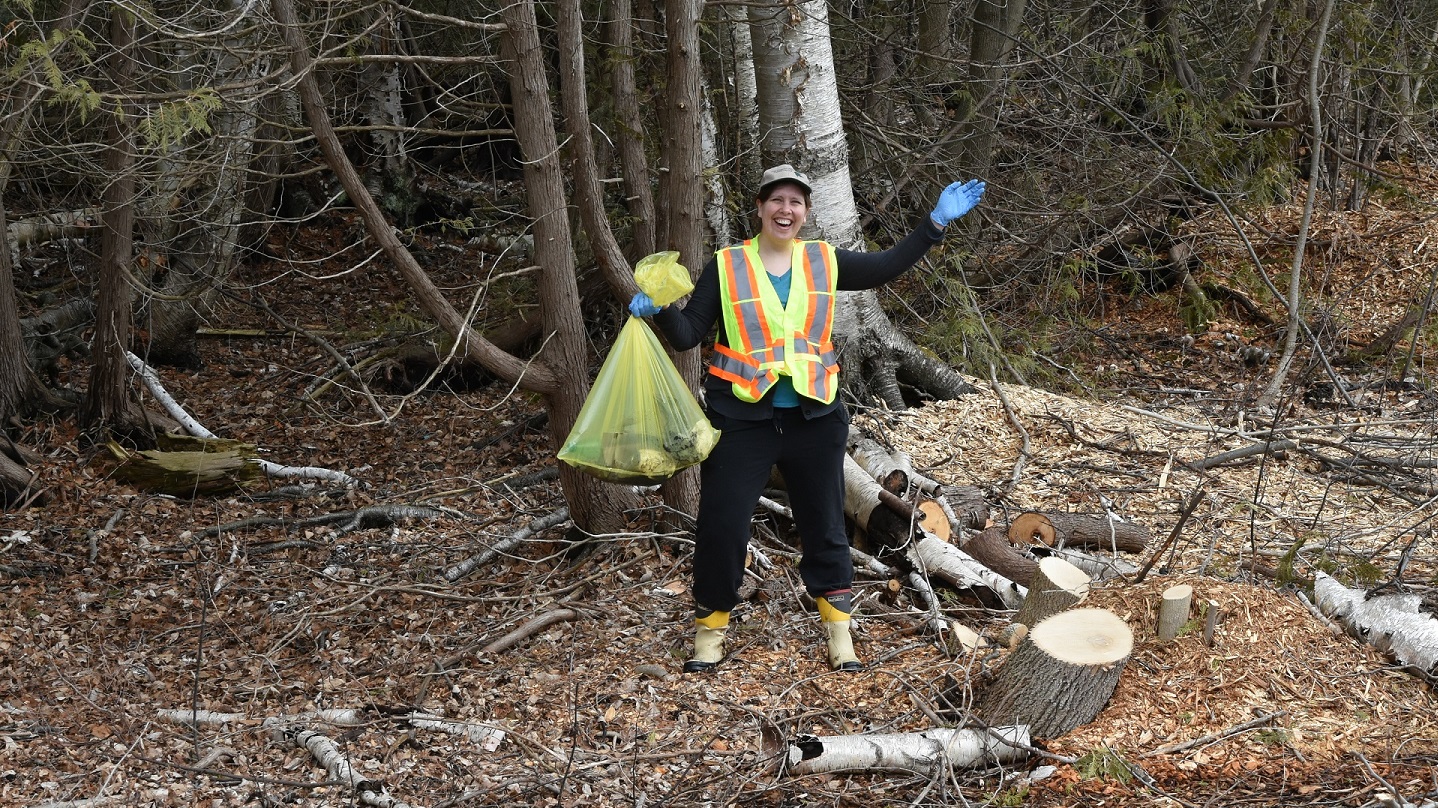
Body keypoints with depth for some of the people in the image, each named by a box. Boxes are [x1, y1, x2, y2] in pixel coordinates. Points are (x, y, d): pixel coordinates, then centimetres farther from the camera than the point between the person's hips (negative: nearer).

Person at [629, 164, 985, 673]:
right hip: (742, 420, -2)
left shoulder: (824, 262, 5)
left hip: (814, 418, 2)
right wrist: (659, 311, -24)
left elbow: (886, 267, 10)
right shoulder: (726, 267, -2)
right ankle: (710, 630, 18)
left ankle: (838, 631, 24)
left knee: (824, 526, 11)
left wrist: (935, 223, 3)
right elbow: (689, 333, -4)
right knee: (721, 526, 1)